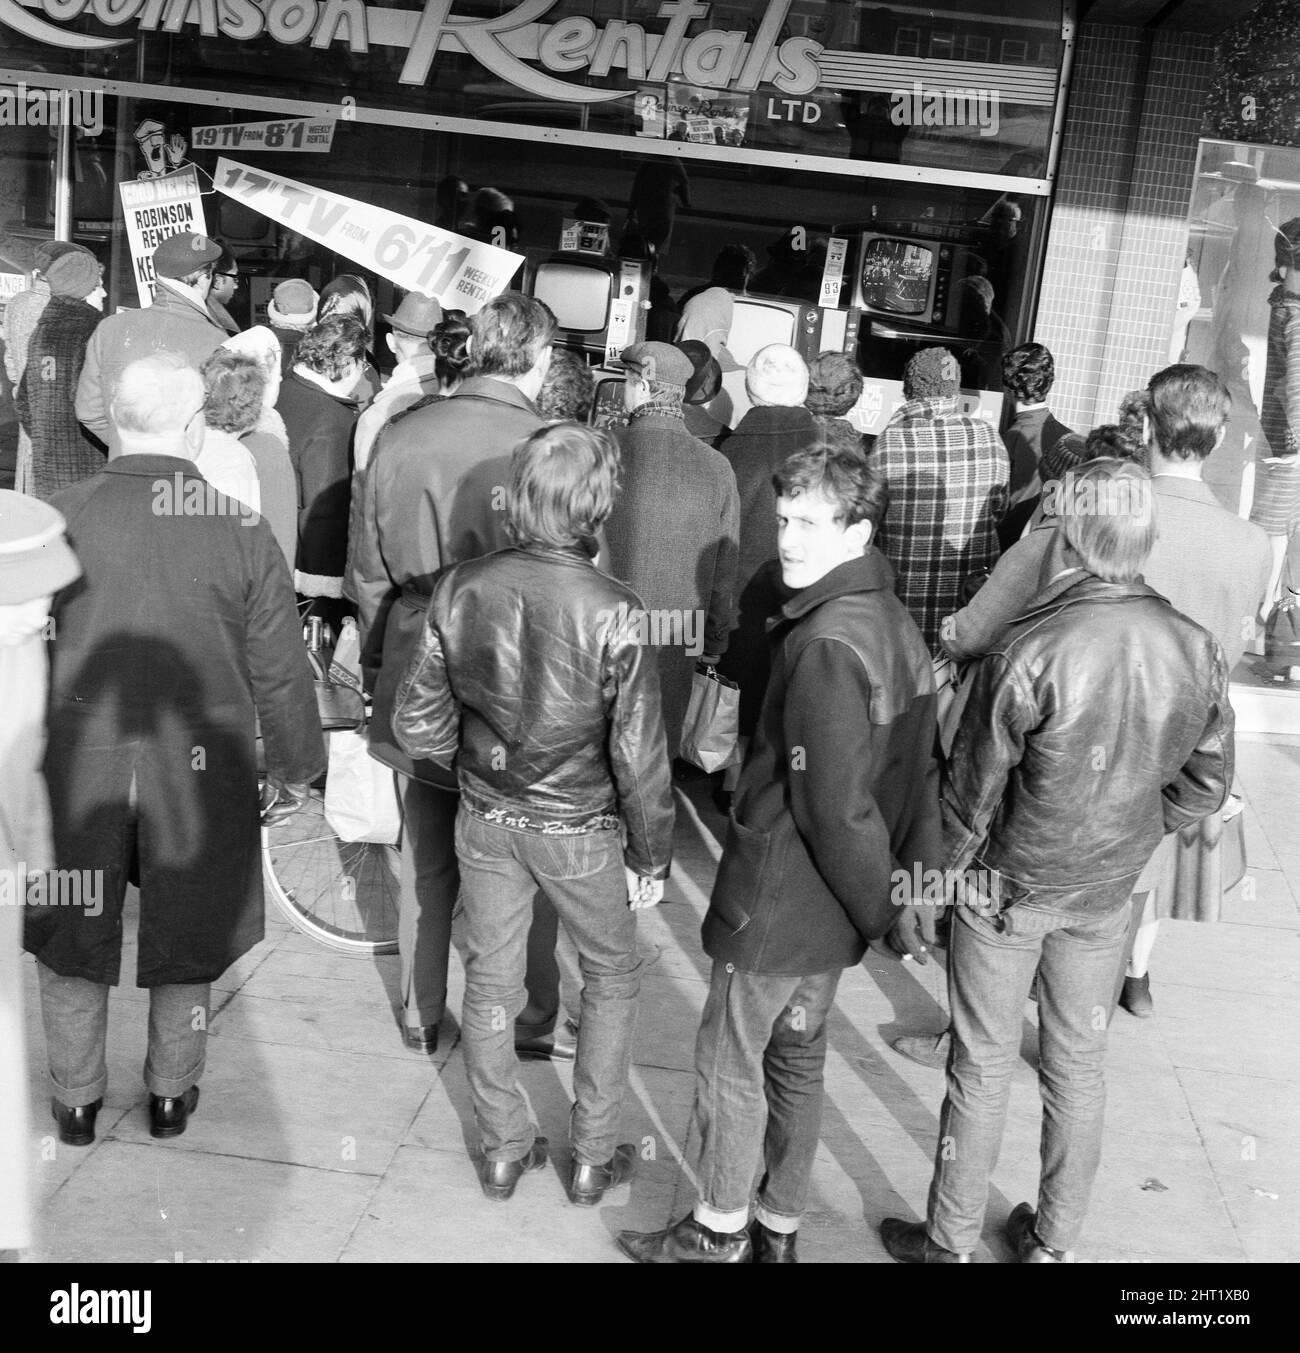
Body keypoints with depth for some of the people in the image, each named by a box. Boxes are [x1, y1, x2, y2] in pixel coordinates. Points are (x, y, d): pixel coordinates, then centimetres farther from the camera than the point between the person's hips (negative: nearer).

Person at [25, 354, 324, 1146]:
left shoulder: (61, 518, -10)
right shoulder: (241, 532, -11)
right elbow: (281, 672, -6)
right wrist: (298, 766, 9)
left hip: (76, 767, 1)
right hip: (198, 774, 0)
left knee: (72, 937, 20)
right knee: (184, 936, 20)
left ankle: (77, 1103, 35)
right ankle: (172, 1096, 36)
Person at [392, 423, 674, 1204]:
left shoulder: (460, 590, -12)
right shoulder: (611, 611, -23)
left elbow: (417, 726, -4)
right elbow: (638, 758, -17)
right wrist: (652, 857, -3)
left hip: (486, 820, 3)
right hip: (579, 827, -3)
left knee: (491, 984, 19)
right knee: (613, 978, 20)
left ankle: (504, 1151, 36)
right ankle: (593, 1159, 30)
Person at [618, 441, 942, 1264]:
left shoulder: (827, 644, -26)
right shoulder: (893, 620, 3)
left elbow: (838, 809, -25)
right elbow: (919, 766, 7)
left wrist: (882, 910, -14)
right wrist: (911, 877, 6)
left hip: (779, 903, -8)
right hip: (832, 912, 9)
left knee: (730, 1060, 11)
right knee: (798, 1060, 20)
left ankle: (720, 1231, 30)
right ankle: (780, 1232, 36)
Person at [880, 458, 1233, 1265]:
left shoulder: (1029, 652, -26)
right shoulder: (1197, 651, -11)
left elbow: (974, 787, -16)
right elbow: (1205, 787, 0)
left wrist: (949, 868, 1)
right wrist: (1132, 836, 13)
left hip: (1008, 886, -4)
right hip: (1108, 892, 4)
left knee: (984, 1064, 11)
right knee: (1080, 1062, 19)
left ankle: (950, 1243, 28)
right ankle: (1053, 1242, 36)